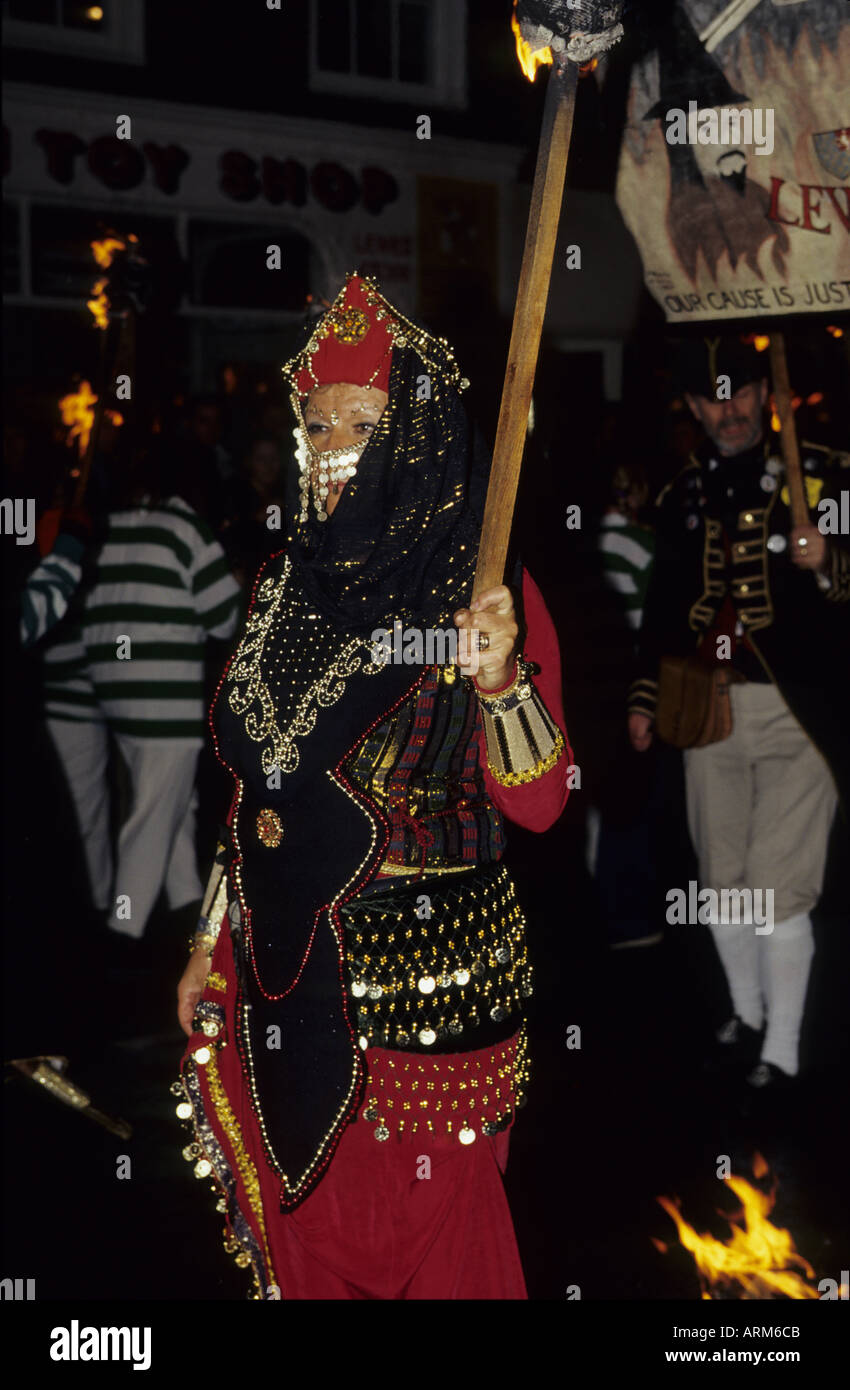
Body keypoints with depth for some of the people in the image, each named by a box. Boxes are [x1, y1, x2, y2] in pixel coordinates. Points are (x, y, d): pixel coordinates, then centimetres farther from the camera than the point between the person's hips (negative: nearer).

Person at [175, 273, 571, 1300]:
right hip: (285, 969, 5)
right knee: (304, 1218, 17)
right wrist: (211, 940, 14)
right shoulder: (291, 585, 6)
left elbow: (538, 803, -18)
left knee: (431, 1237, 8)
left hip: (427, 982, -5)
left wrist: (501, 680, -35)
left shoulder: (480, 590, -10)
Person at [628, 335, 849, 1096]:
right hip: (708, 709, 5)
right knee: (723, 881, 13)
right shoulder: (685, 492, 11)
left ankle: (782, 1049, 9)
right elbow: (665, 601, 19)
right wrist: (646, 696, 18)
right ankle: (746, 1011, 33)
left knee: (779, 889, -5)